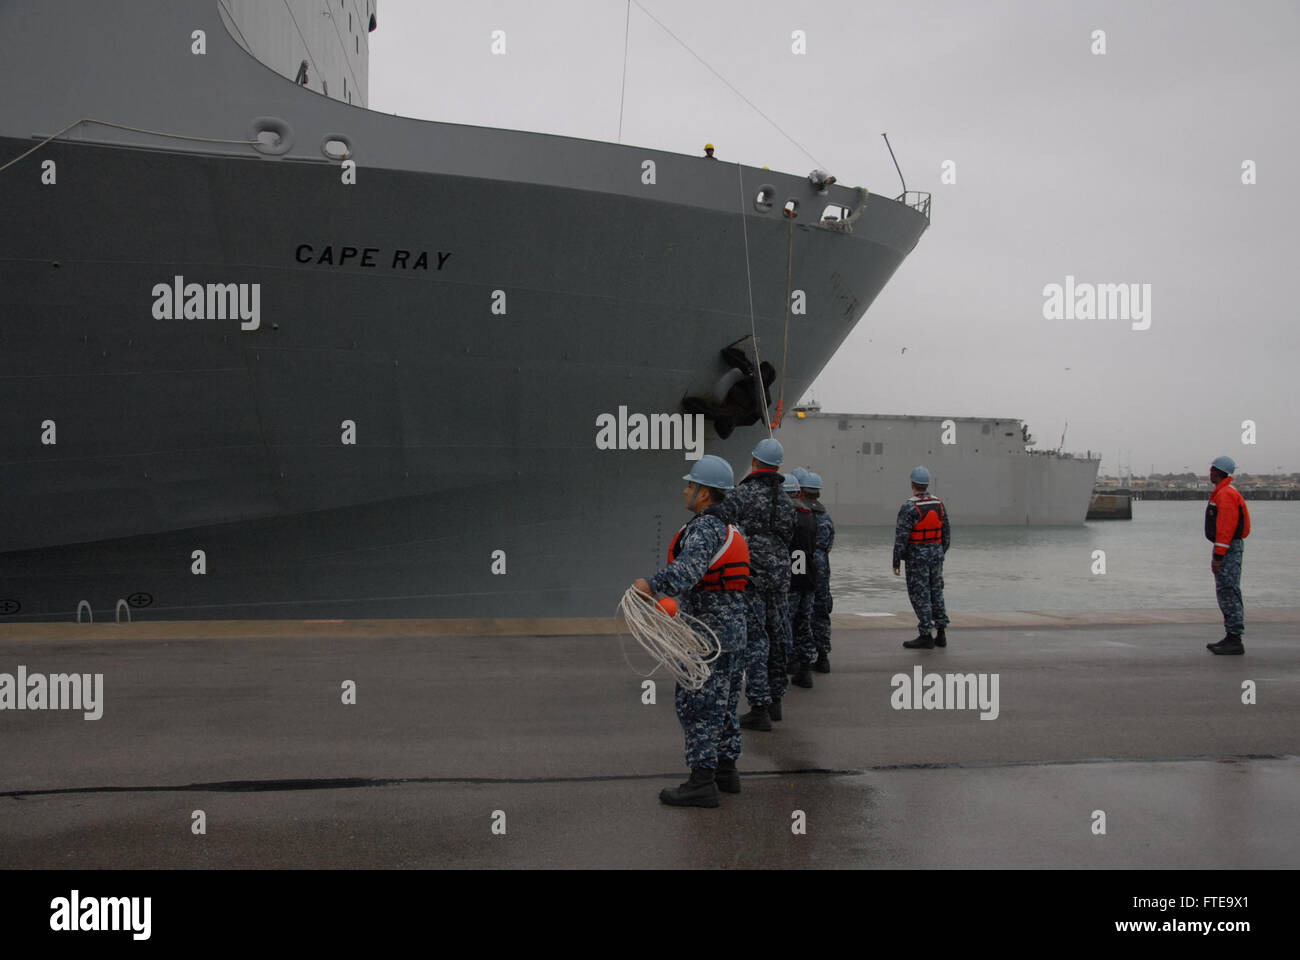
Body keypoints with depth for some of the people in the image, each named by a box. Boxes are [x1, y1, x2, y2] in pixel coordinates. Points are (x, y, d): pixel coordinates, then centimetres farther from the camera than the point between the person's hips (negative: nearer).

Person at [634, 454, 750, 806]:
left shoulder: (704, 527, -17)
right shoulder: (730, 529, 16)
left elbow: (689, 566, -36)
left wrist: (653, 584, -49)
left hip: (707, 635, -10)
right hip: (732, 631, 10)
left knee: (697, 705, -6)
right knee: (723, 703, 17)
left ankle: (702, 783, -5)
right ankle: (726, 770, 25)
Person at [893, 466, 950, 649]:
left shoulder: (909, 508, -16)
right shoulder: (938, 504, 4)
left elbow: (901, 537, -17)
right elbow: (946, 534, 10)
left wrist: (896, 561, -9)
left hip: (917, 557, -6)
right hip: (936, 555, 6)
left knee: (920, 596, -1)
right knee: (936, 593, 14)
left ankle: (925, 637, 0)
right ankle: (941, 634, 17)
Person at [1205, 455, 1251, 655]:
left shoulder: (1226, 494, -16)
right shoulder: (1223, 492, 18)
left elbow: (1226, 527, -22)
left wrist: (1218, 556, -23)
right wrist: (1218, 554, 22)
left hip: (1228, 548, -11)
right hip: (1229, 547, 11)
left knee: (1229, 593, -10)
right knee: (1225, 593, 13)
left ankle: (1235, 640, -9)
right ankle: (1231, 637, 18)